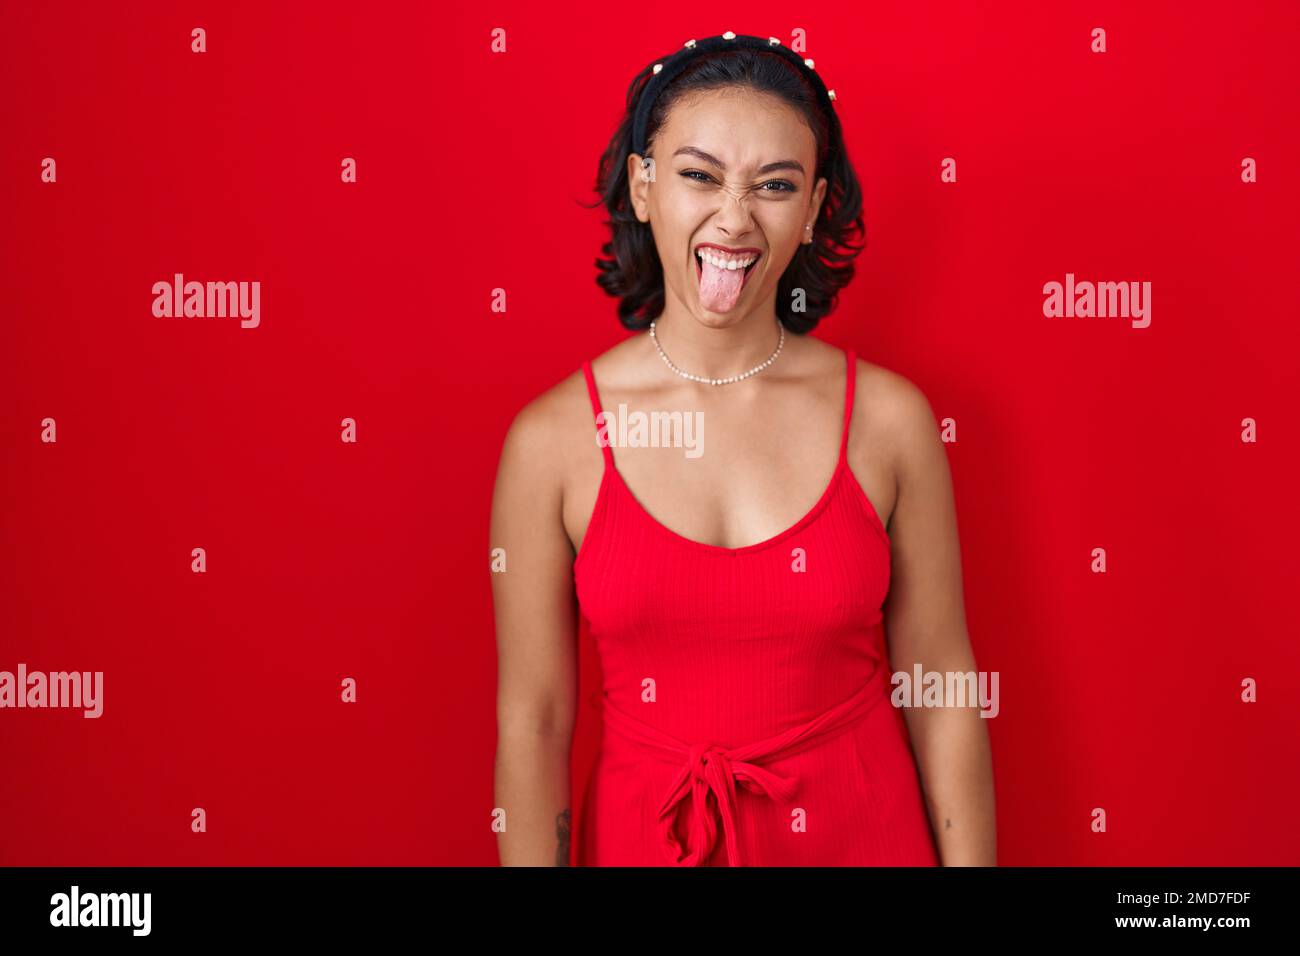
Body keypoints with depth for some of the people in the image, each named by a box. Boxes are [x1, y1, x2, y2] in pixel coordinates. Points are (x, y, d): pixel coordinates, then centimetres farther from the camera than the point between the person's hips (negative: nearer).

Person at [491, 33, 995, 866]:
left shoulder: (889, 420, -10)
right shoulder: (552, 439, -12)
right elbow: (533, 723, -7)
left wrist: (970, 859, -3)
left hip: (861, 830, 1)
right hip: (644, 835, 0)